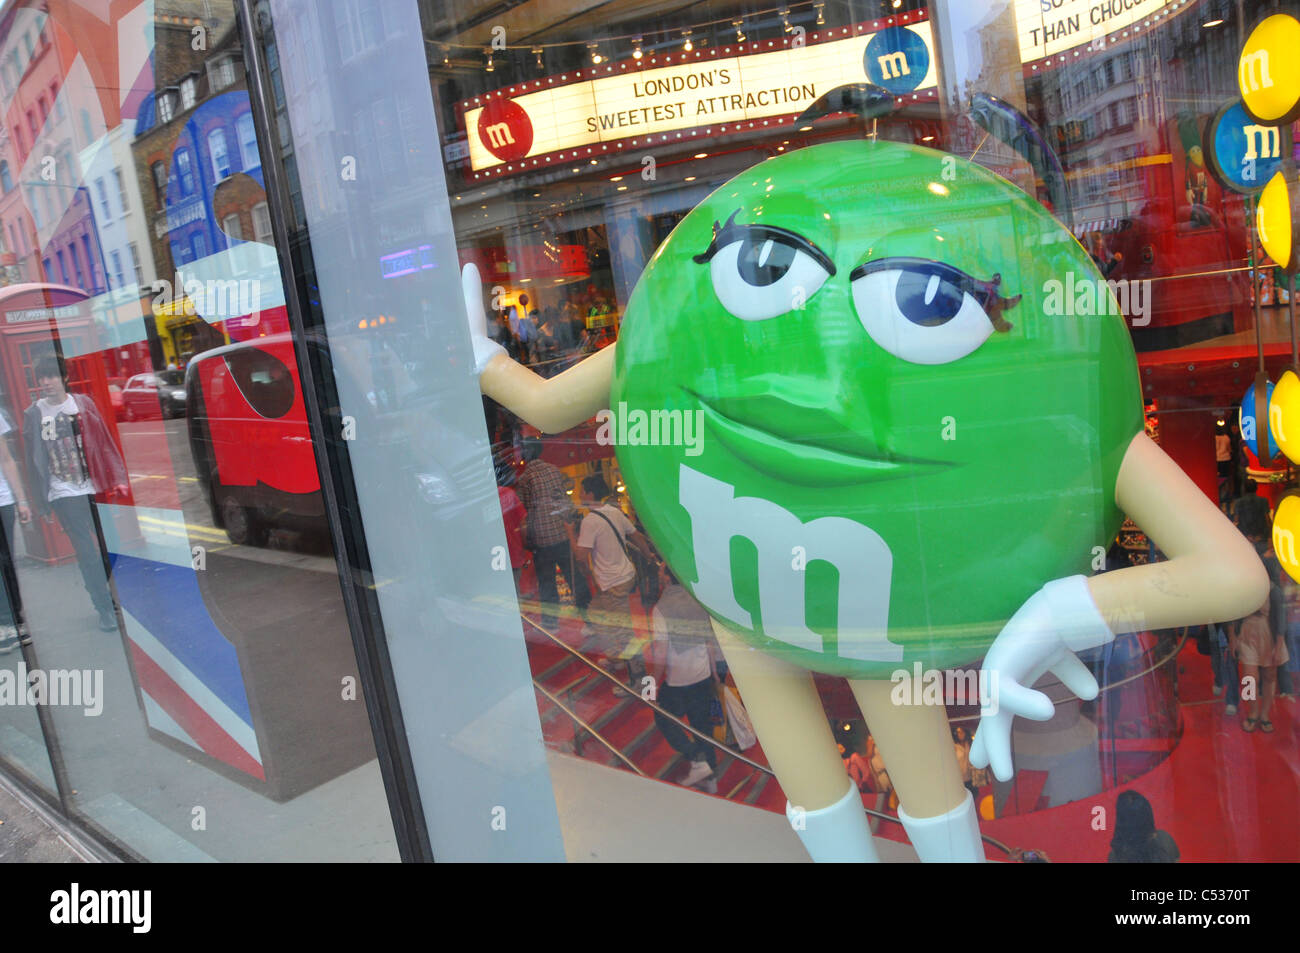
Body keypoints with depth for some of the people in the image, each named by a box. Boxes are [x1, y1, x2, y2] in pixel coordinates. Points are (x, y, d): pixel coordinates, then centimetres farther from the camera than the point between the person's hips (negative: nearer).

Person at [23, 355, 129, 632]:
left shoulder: (83, 404, 5)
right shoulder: (33, 415, 2)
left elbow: (105, 443, 5)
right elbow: (33, 462, 4)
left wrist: (118, 480, -2)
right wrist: (41, 502, 3)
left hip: (93, 488, 2)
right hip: (63, 495, -1)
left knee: (109, 548, 7)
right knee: (87, 554, -5)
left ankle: (113, 597, 25)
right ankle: (105, 611, 3)